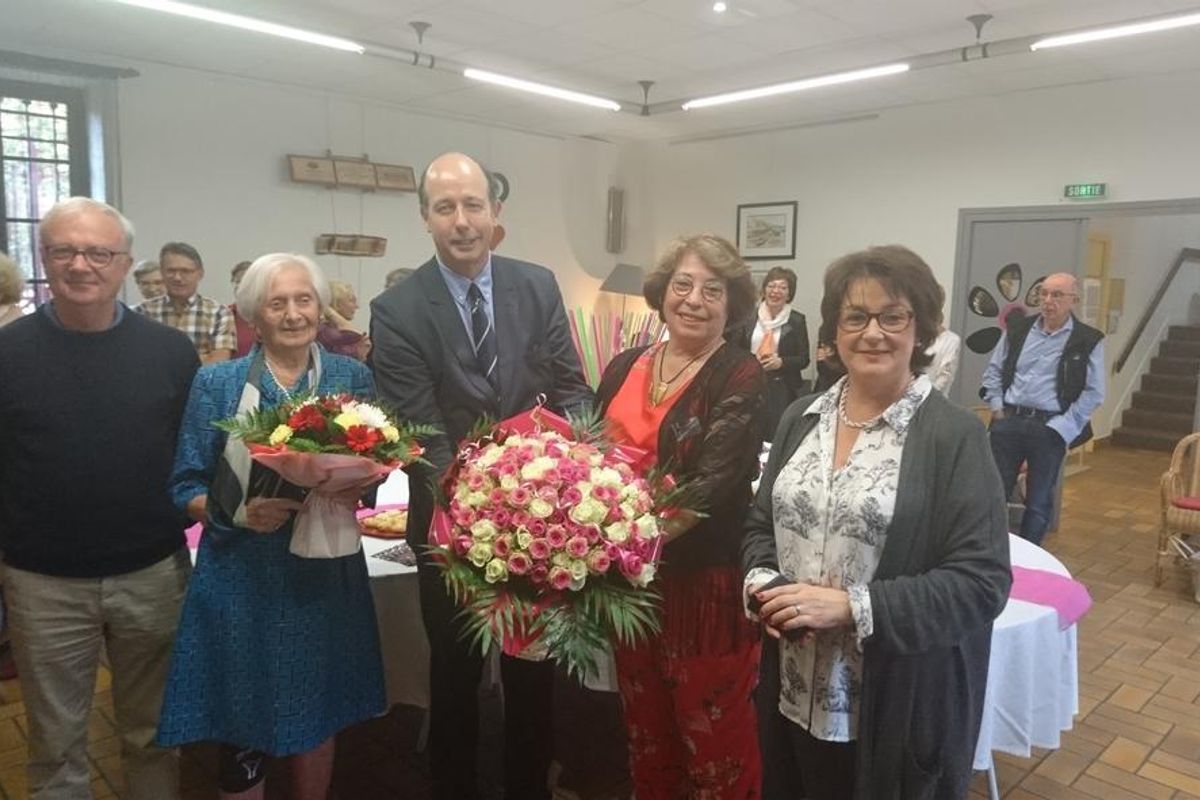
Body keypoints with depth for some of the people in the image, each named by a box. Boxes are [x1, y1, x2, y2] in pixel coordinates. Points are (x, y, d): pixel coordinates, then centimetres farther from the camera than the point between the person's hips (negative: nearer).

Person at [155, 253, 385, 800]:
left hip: (326, 571, 2)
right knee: (241, 729, 8)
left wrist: (354, 489, -16)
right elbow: (186, 487, -2)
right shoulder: (217, 383, -3)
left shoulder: (353, 377, 2)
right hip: (243, 575, -2)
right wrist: (238, 514, -20)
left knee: (318, 718, 17)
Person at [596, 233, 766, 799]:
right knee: (645, 736, 21)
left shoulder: (741, 377, -11)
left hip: (706, 583, -5)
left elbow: (713, 482, -21)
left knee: (714, 747, 10)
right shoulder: (625, 368, 5)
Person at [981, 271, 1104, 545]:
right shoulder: (1019, 328, 6)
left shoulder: (1088, 340, -3)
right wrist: (997, 408, 2)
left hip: (1049, 429, -2)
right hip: (1008, 421, 2)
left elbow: (1093, 393, -2)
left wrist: (1062, 428, -9)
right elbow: (994, 369, 13)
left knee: (1039, 502, 8)